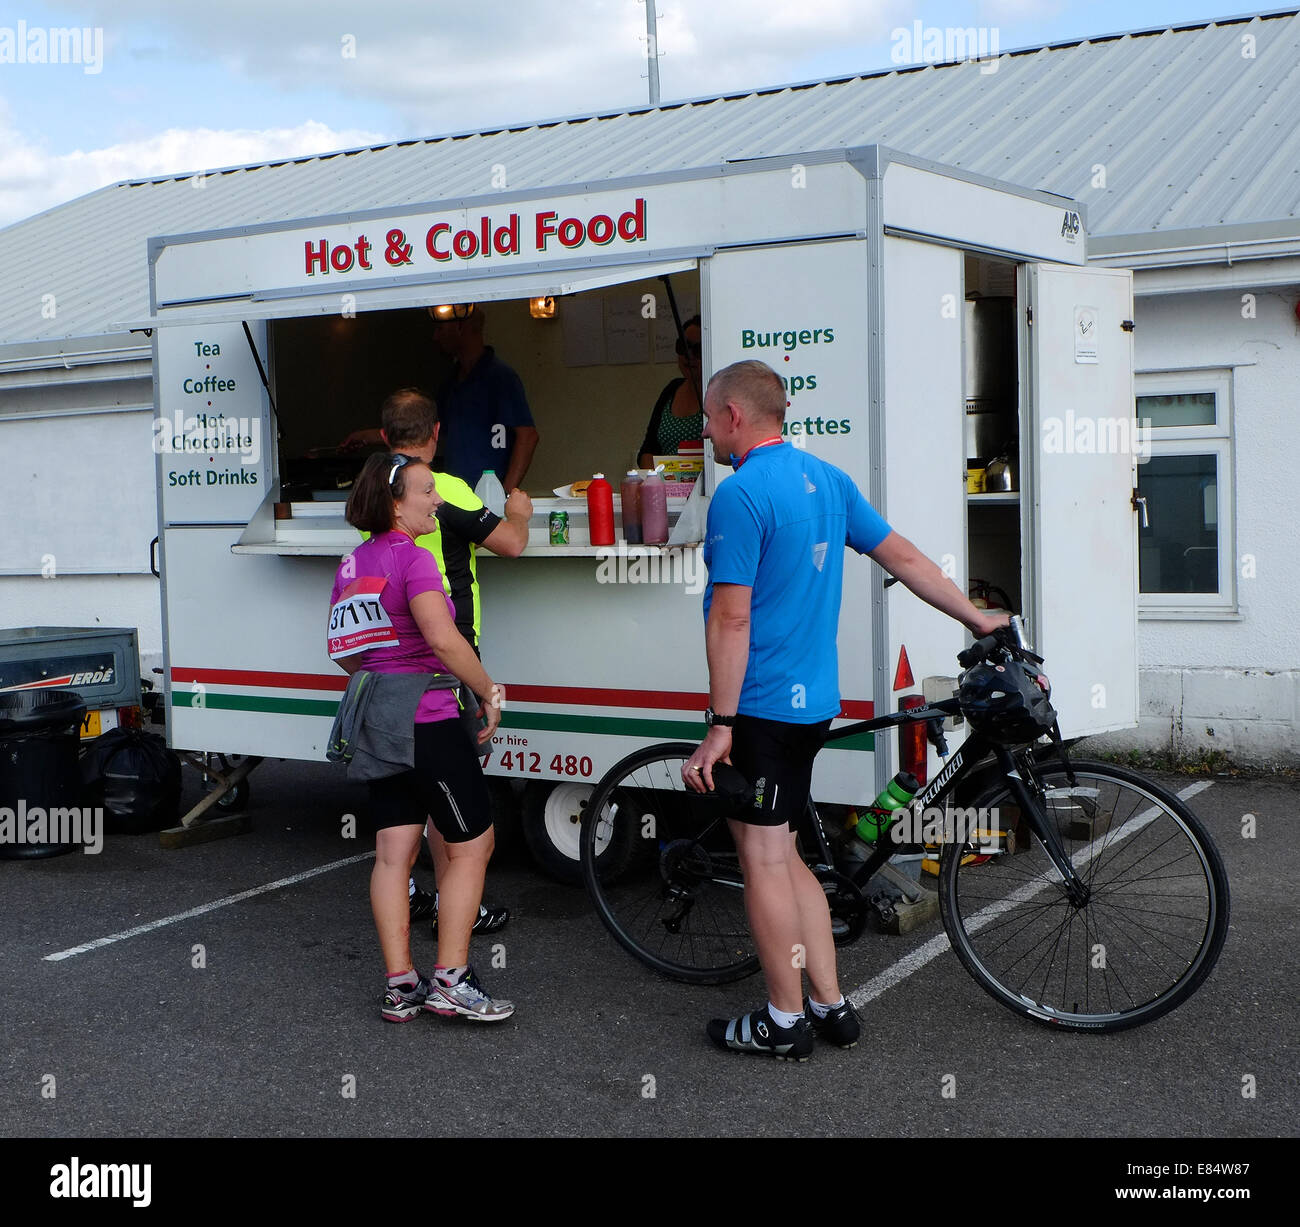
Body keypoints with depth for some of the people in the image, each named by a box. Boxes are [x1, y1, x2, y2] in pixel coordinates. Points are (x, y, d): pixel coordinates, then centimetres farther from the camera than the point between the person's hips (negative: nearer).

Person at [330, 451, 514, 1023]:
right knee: (472, 846, 3)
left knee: (393, 854, 9)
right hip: (428, 723, -8)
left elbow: (344, 652, 19)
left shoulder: (354, 562, 12)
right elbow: (442, 637, -27)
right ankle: (450, 981, 4)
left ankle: (400, 986, 13)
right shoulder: (412, 558, -15)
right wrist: (489, 693, -16)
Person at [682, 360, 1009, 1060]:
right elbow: (904, 559, 14)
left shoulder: (740, 493, -16)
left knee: (763, 859, 1)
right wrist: (977, 618, 23)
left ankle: (785, 1022, 11)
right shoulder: (827, 478, 10)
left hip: (759, 706, -9)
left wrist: (720, 726, -18)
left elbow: (731, 618, -20)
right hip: (811, 701, 9)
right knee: (781, 856, 16)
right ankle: (831, 1006, 21)